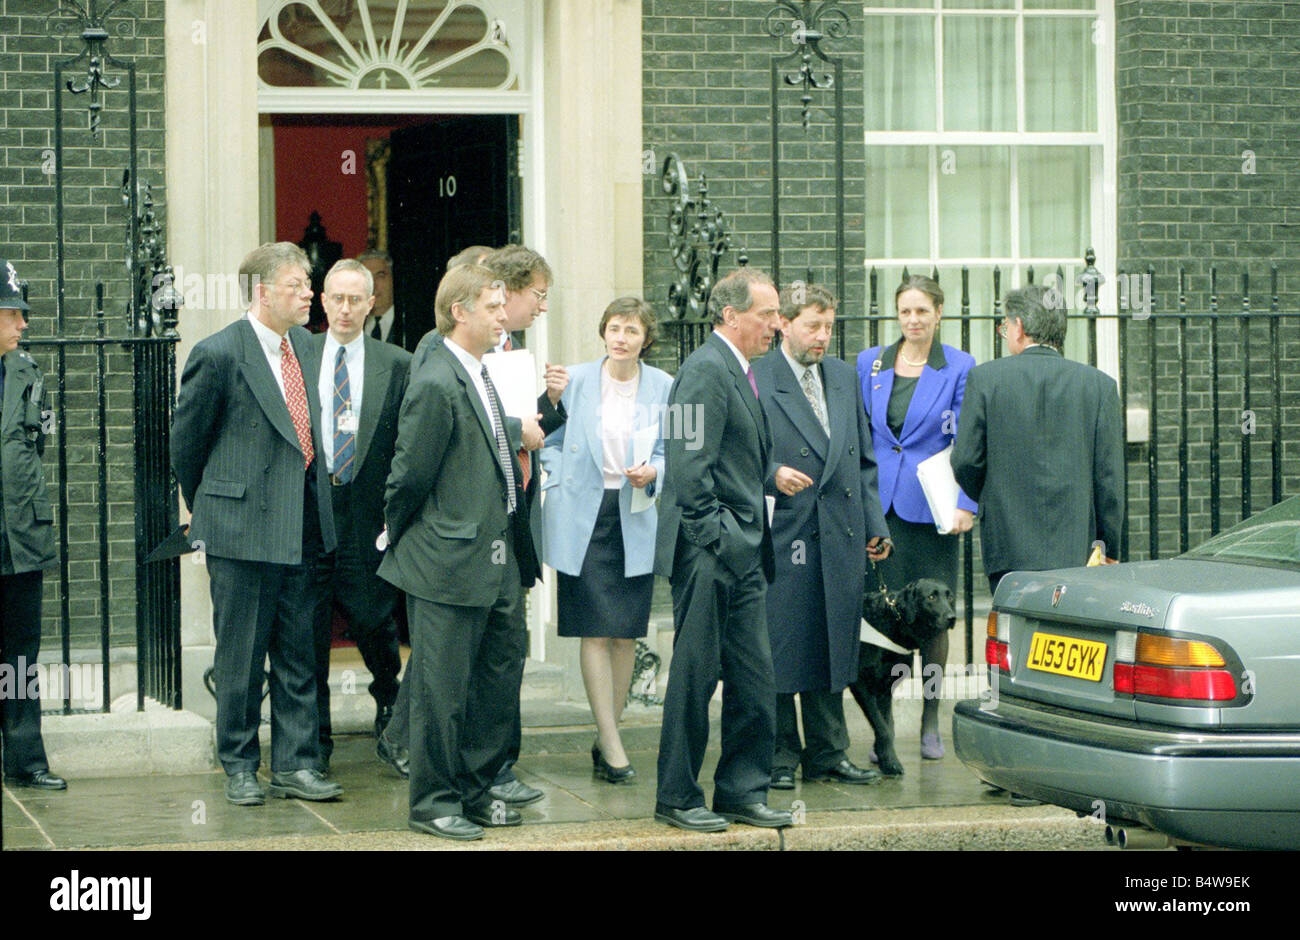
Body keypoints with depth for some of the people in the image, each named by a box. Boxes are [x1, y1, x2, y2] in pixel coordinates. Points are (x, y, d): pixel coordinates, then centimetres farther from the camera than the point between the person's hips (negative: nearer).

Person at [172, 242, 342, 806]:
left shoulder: (303, 344, 11)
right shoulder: (218, 354, -11)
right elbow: (186, 441, -1)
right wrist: (207, 511, 9)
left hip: (302, 527, 6)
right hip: (243, 527, -6)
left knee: (298, 654, 9)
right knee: (241, 655, 2)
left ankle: (295, 764, 15)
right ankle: (239, 767, 13)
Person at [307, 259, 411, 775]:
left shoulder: (397, 365, 3)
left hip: (368, 514, -1)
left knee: (375, 624, 0)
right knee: (308, 629, 4)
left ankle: (392, 728, 22)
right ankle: (313, 740, 15)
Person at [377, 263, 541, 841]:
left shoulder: (480, 377, 13)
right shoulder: (435, 385, -18)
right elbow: (409, 477, -13)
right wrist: (399, 541, -3)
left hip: (497, 560, 10)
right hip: (450, 565, -10)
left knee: (500, 675, 14)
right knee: (443, 688, 0)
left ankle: (474, 792, 26)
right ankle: (434, 803, 11)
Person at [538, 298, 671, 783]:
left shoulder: (663, 387, 3)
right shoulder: (575, 381, 2)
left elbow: (675, 452, 7)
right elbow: (552, 441, 9)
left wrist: (653, 472, -13)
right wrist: (559, 484, -5)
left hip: (637, 520, 2)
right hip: (583, 518, -2)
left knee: (626, 633, 5)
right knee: (596, 632, -6)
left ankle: (607, 736, 18)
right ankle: (611, 743, -3)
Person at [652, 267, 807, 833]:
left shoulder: (738, 371, 16)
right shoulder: (706, 370, -14)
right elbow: (691, 468, -19)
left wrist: (771, 473, 12)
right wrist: (712, 540, -18)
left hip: (742, 552, 9)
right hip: (710, 552, -9)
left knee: (754, 679, 10)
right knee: (696, 674, -1)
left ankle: (743, 791, 19)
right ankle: (677, 799, 9)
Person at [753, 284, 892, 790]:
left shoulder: (844, 377, 14)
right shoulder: (756, 380, -6)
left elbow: (864, 458, 17)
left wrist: (875, 525, 13)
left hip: (840, 538, 6)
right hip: (782, 537, -6)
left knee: (831, 647, 11)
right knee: (780, 648, -2)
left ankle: (828, 752, 19)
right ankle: (780, 756, 8)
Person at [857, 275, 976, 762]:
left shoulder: (960, 368, 1)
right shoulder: (870, 364, 9)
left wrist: (965, 503, -9)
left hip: (930, 505, -1)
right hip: (879, 505, 2)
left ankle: (930, 725, 15)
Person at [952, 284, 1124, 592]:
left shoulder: (985, 377, -1)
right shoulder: (1100, 384, 3)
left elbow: (965, 460, -1)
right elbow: (1110, 475, 2)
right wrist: (1109, 550, 10)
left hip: (1009, 547, -1)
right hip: (1077, 550, 1)